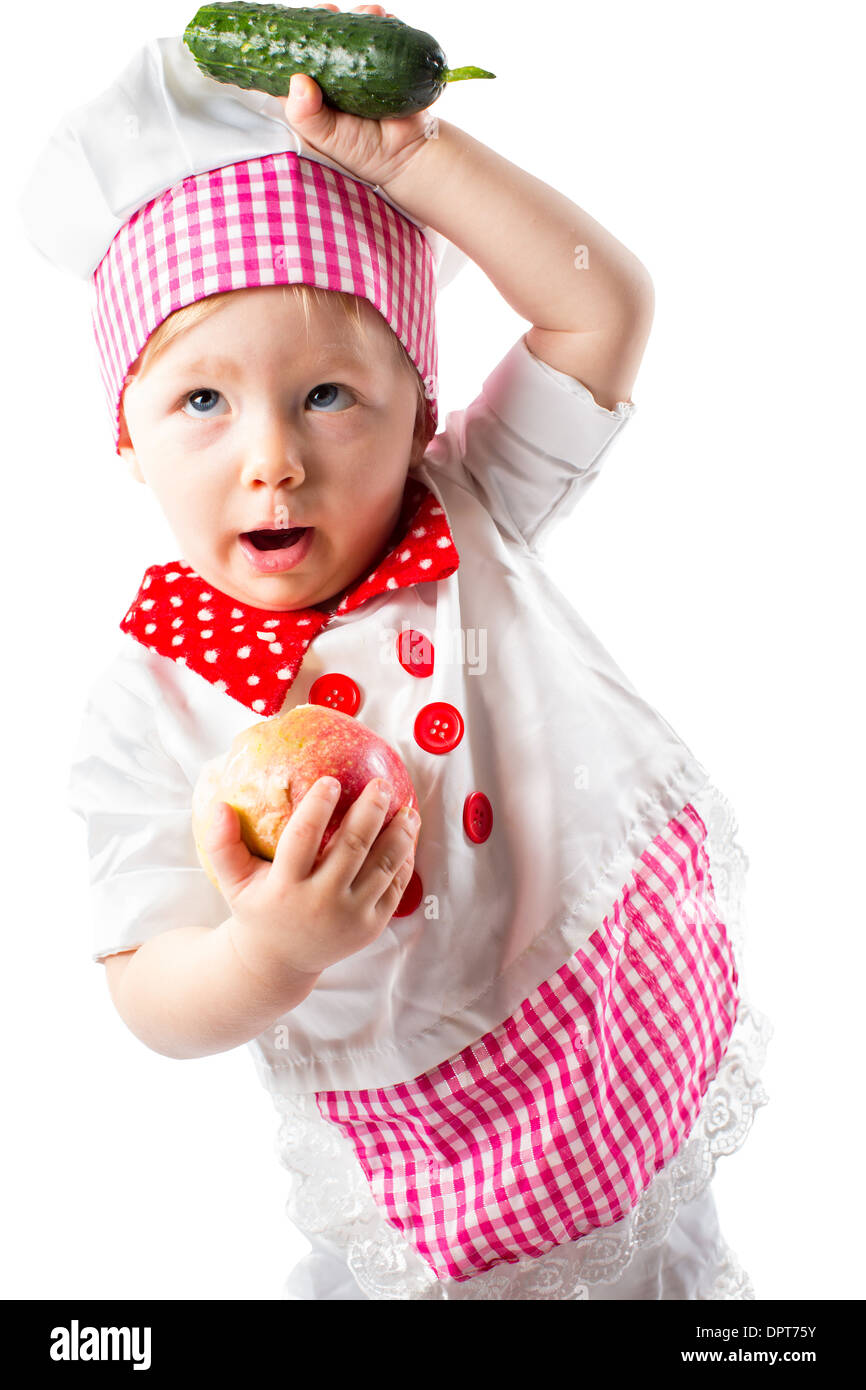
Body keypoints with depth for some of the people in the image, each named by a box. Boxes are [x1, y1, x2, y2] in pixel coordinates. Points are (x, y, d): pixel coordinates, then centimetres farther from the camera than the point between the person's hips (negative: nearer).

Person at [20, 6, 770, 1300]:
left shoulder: (469, 525, -13)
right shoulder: (145, 710, -19)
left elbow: (602, 307, -20)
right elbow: (155, 1007, -16)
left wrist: (406, 152, -27)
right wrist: (266, 956, -38)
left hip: (643, 1025, 2)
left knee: (663, 1262, 25)